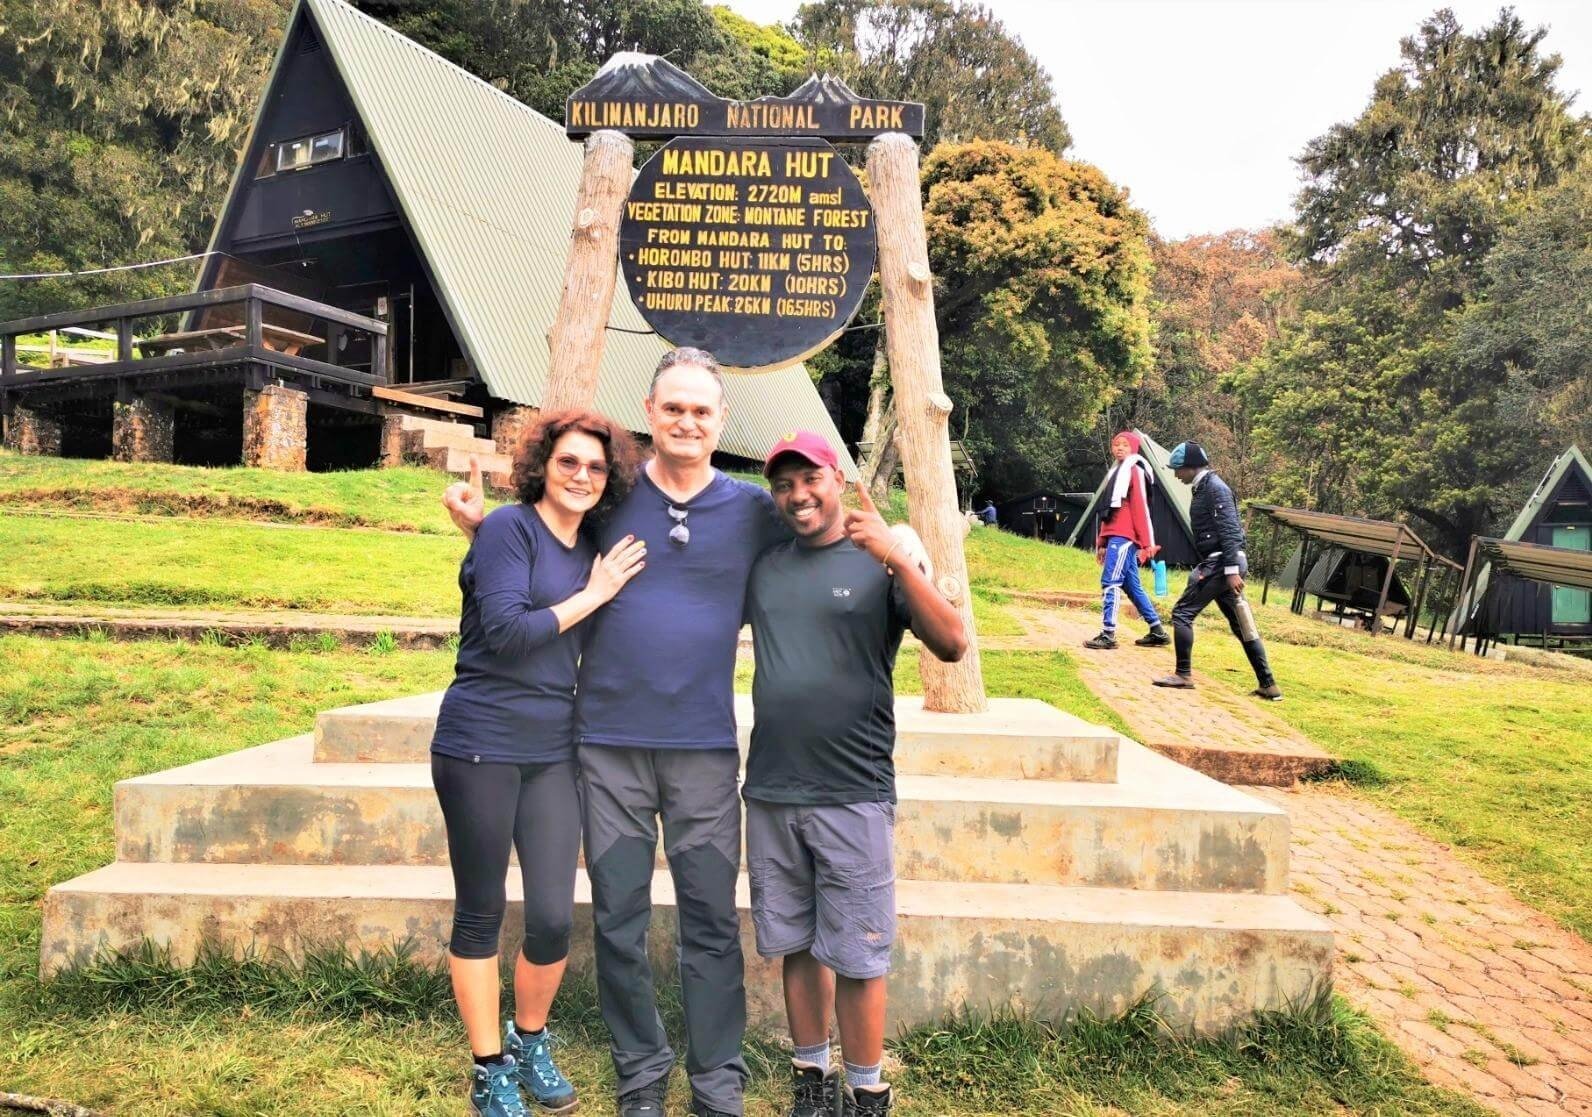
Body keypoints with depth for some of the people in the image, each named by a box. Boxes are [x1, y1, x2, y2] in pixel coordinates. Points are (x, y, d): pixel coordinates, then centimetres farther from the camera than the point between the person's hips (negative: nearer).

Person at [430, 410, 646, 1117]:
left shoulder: (595, 554, 11)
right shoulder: (510, 527, -8)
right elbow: (504, 632, -17)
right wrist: (592, 595, -11)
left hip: (553, 752, 5)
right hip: (480, 747, -5)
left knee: (553, 917, 4)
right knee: (481, 915, 8)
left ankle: (530, 1045, 31)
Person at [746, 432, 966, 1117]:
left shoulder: (880, 564, -4)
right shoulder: (762, 566, 8)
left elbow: (951, 645, -16)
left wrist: (897, 558, -26)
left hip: (853, 796, -4)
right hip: (770, 794, 4)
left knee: (856, 956, 4)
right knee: (796, 945, 15)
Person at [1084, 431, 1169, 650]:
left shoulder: (1135, 471, -3)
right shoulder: (1116, 472, 23)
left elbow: (1140, 508, -11)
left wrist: (1146, 543, -16)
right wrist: (1101, 541, 19)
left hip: (1124, 536, -9)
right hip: (1114, 536, 9)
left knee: (1110, 582, -13)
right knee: (1132, 586, 11)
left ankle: (1108, 635, -14)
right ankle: (1158, 632, 18)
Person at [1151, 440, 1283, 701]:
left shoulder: (1215, 488, -12)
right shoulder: (1203, 488, 18)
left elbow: (1229, 531, -20)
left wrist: (1232, 570, -24)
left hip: (1221, 564, -10)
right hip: (1217, 564, 10)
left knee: (1182, 613, -6)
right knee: (1242, 625, 10)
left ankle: (1183, 675, 0)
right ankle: (1268, 686, 13)